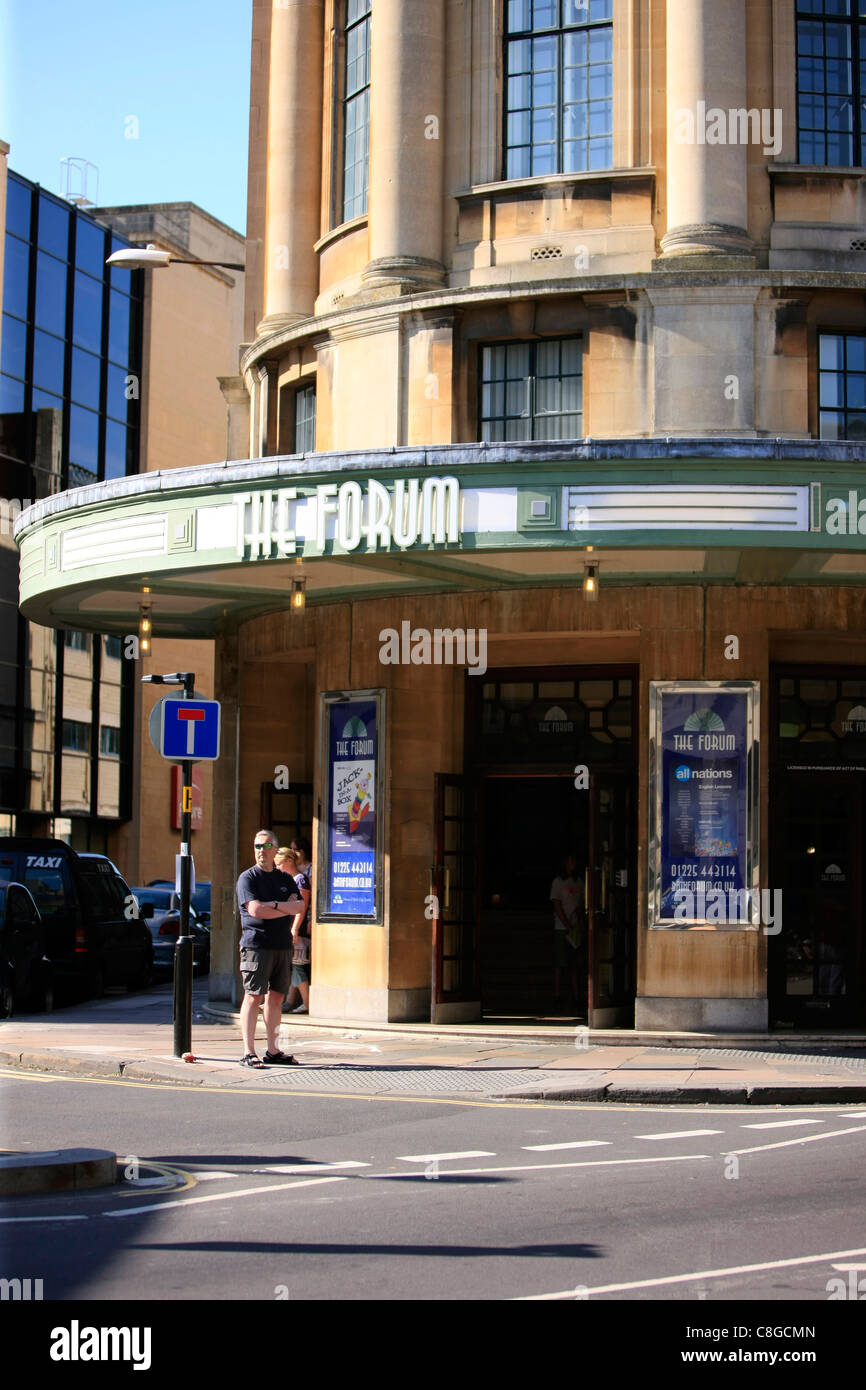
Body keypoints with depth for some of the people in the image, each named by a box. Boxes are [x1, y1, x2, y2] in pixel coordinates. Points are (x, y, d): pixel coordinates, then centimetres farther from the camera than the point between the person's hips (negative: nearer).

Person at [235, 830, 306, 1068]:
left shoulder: (285, 879, 17)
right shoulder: (247, 878, 0)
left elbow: (299, 906, 3)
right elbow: (255, 910, -14)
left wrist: (274, 905, -11)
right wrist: (288, 908, -5)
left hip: (283, 945, 6)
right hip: (256, 945, -6)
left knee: (276, 997, 8)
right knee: (253, 996, -8)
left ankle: (273, 1050, 13)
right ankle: (248, 1052, -8)